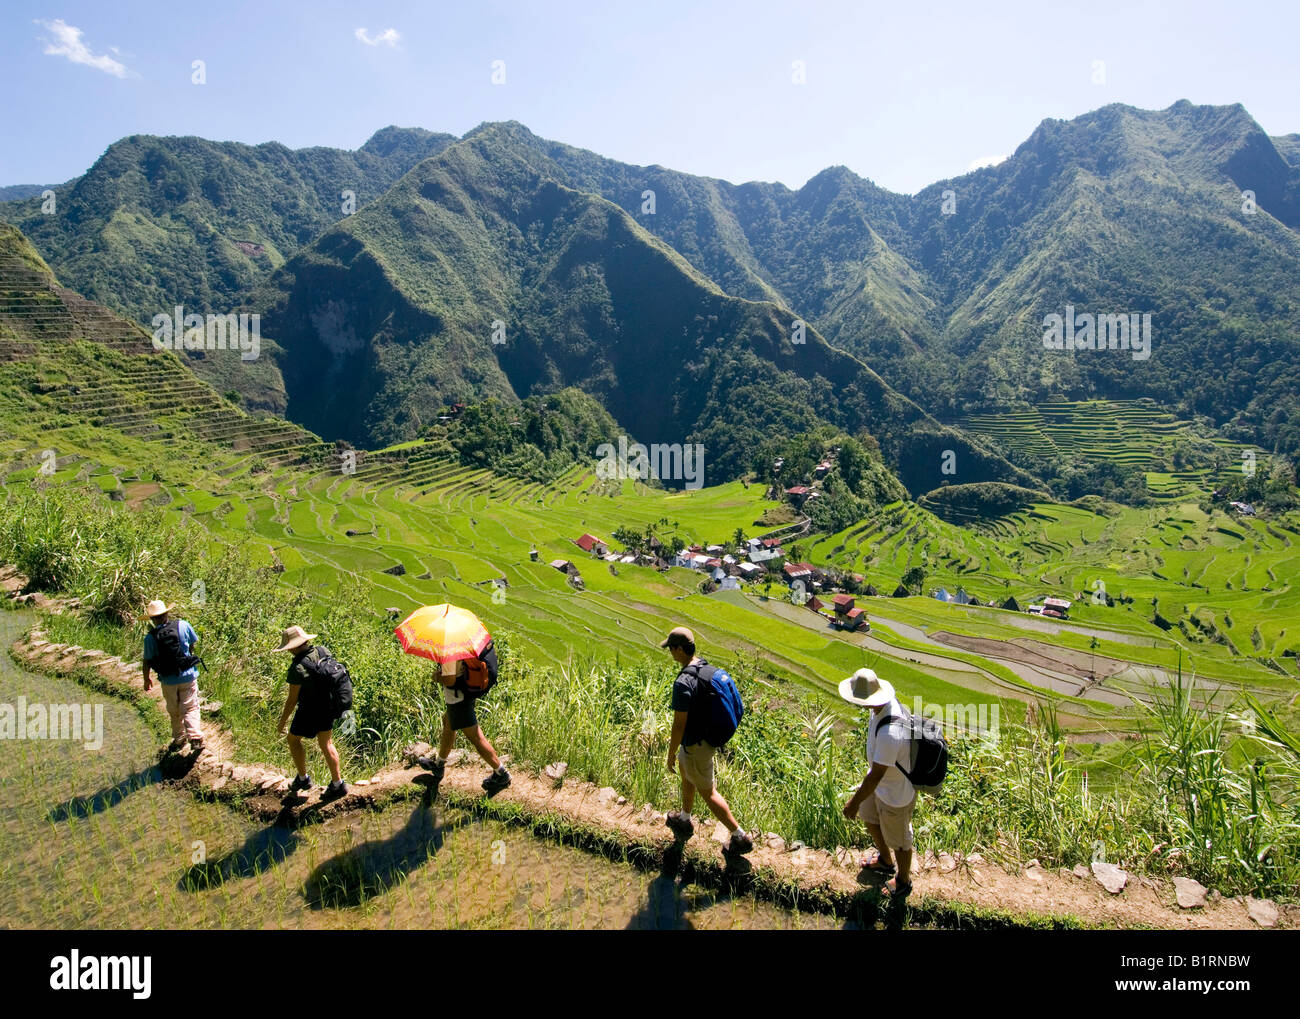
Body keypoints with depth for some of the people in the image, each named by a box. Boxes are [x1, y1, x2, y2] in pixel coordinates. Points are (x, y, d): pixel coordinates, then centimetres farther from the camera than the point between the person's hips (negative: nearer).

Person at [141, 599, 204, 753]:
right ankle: (195, 737, -5)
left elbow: (147, 662, -4)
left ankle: (179, 740, 29)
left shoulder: (150, 637, -12)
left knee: (174, 711, 18)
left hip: (168, 681, 0)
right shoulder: (182, 625, -11)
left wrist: (147, 679, 13)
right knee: (190, 708, 8)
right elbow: (193, 644, 2)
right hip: (188, 676, 0)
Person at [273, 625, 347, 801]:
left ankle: (303, 779, 29)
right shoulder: (323, 650, -6)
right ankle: (338, 784, 21)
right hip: (329, 705, 7)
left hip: (310, 710, -7)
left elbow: (292, 699, -19)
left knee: (294, 739, 19)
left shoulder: (298, 667, -26)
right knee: (326, 743, 18)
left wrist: (282, 721, -5)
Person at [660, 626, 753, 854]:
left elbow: (679, 725, -26)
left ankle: (740, 836, 20)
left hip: (696, 745, -9)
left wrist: (671, 754, -11)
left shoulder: (683, 683, -32)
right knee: (686, 775, 29)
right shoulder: (708, 669, -5)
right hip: (709, 735, 9)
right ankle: (684, 821, 49)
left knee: (707, 792, 9)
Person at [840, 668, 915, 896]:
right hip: (881, 782, 9)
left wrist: (855, 802, -18)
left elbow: (876, 775, -32)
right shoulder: (890, 703, -16)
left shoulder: (889, 733, -44)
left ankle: (904, 881, 45)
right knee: (869, 817, 30)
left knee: (898, 839, 17)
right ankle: (886, 862, 55)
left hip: (897, 793, -9)